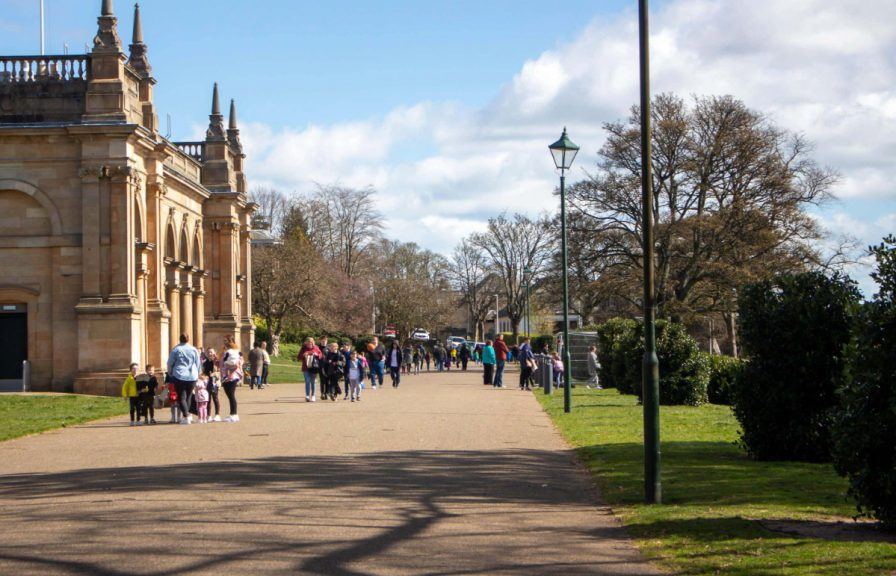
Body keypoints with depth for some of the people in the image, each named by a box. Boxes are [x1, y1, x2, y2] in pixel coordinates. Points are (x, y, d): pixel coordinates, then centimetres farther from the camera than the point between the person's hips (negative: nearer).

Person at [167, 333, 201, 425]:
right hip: (192, 376, 3)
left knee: (181, 397, -2)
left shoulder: (176, 349, -3)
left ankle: (186, 416, -15)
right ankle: (186, 415, 16)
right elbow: (198, 364, 12)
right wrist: (196, 374, 26)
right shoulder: (194, 350, 5)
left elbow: (170, 363, 2)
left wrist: (170, 374, 18)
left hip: (179, 376, -3)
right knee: (188, 396, 13)